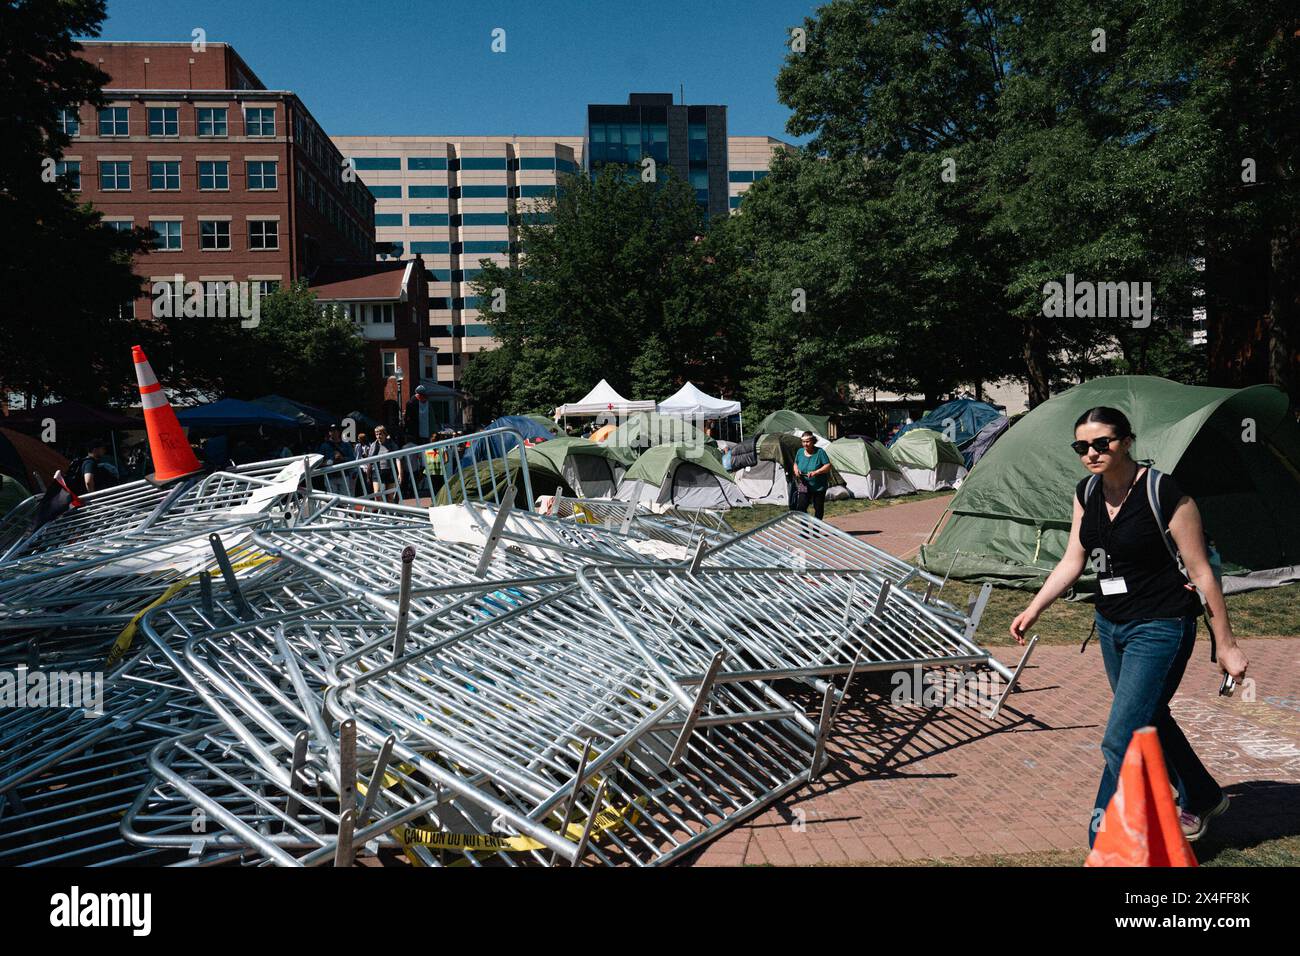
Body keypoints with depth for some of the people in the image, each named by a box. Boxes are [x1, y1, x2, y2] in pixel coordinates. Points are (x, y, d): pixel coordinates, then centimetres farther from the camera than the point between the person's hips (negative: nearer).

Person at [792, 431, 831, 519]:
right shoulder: (800, 452, 1)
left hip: (819, 487, -2)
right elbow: (795, 463, 16)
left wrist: (816, 472, -29)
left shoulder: (820, 452, -13)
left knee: (818, 509, 10)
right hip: (804, 486, 3)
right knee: (801, 507, -10)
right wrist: (796, 470, -8)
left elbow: (828, 466, -15)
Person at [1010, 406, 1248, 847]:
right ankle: (1202, 799, 48)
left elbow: (1201, 573, -14)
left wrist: (1226, 643, -9)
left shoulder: (1163, 494, -19)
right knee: (1150, 721, 23)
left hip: (1160, 629, -8)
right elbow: (1072, 561, 10)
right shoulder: (1087, 492, 1)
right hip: (1111, 626, 8)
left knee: (1122, 741, -9)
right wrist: (1033, 609, 4)